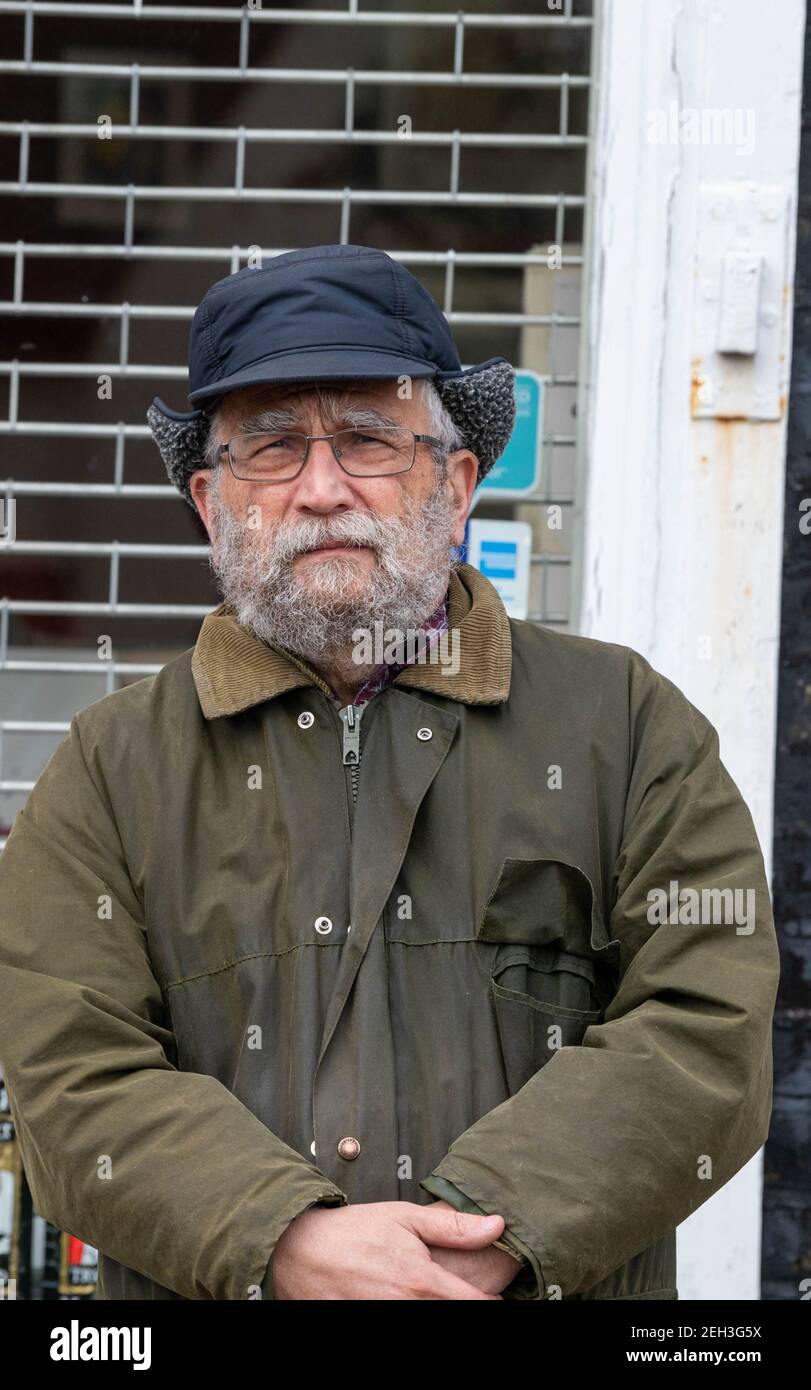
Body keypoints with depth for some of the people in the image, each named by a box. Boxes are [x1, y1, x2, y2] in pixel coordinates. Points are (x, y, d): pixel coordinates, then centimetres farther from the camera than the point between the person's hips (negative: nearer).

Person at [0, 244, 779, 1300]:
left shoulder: (629, 724, 5)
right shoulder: (111, 767, 6)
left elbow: (709, 1029, -5)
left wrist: (487, 1235, -18)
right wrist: (288, 1244, -20)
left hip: (552, 1292, 0)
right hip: (212, 1291, 0)